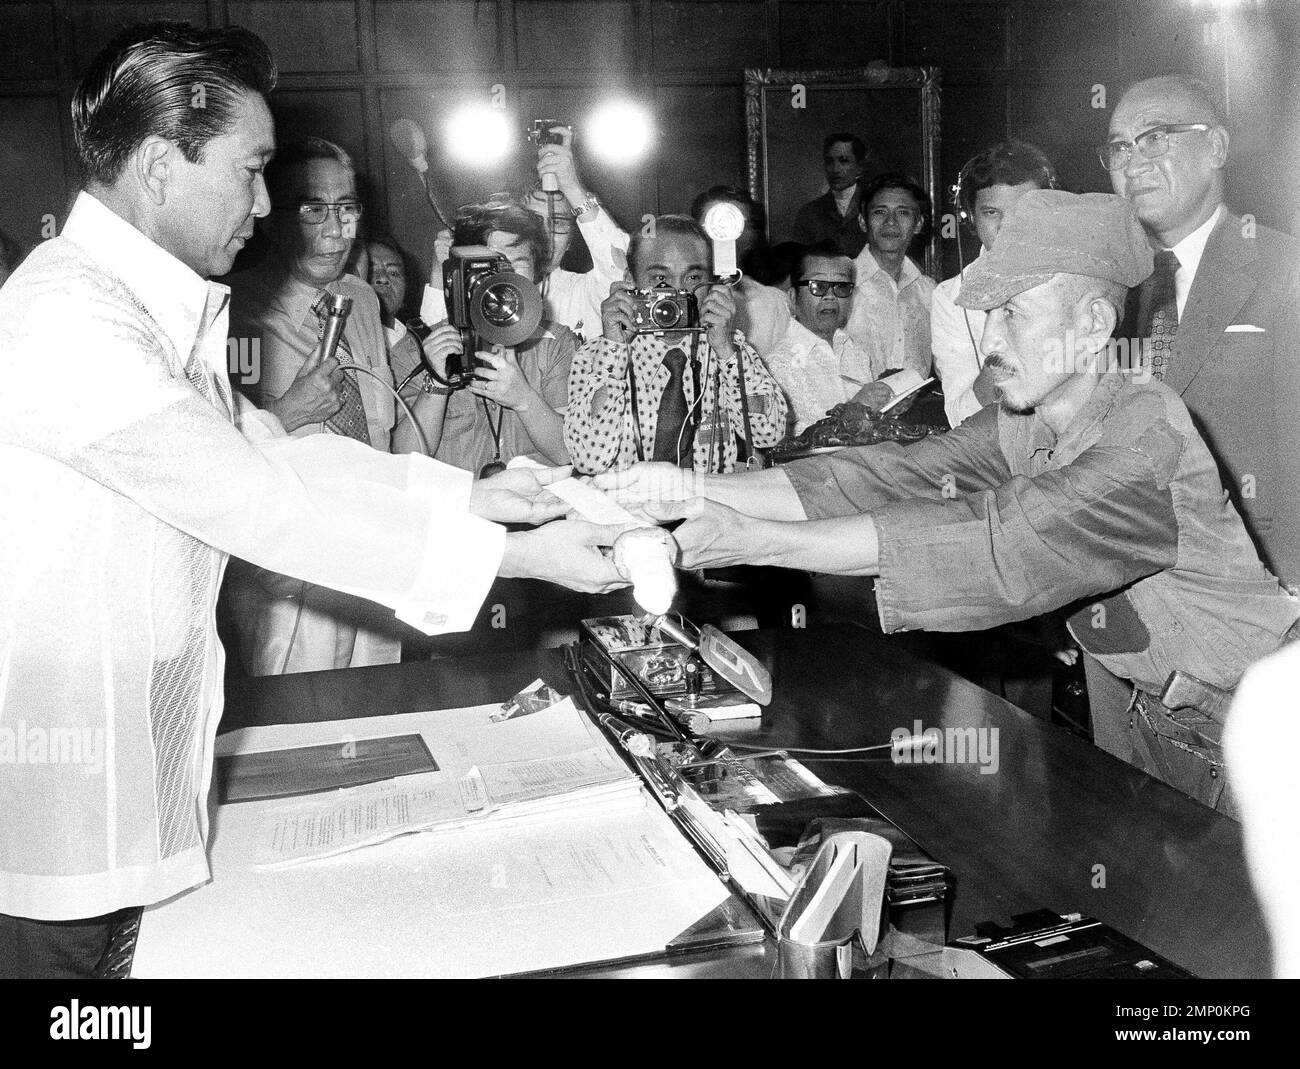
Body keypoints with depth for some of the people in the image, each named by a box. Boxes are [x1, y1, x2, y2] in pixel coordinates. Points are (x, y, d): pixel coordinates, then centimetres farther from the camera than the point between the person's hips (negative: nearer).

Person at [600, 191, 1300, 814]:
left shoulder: (1149, 436, -29)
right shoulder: (1021, 426, -4)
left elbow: (993, 546, -38)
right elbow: (889, 478, -14)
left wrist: (753, 541, -40)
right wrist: (700, 492, -26)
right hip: (1159, 720, 6)